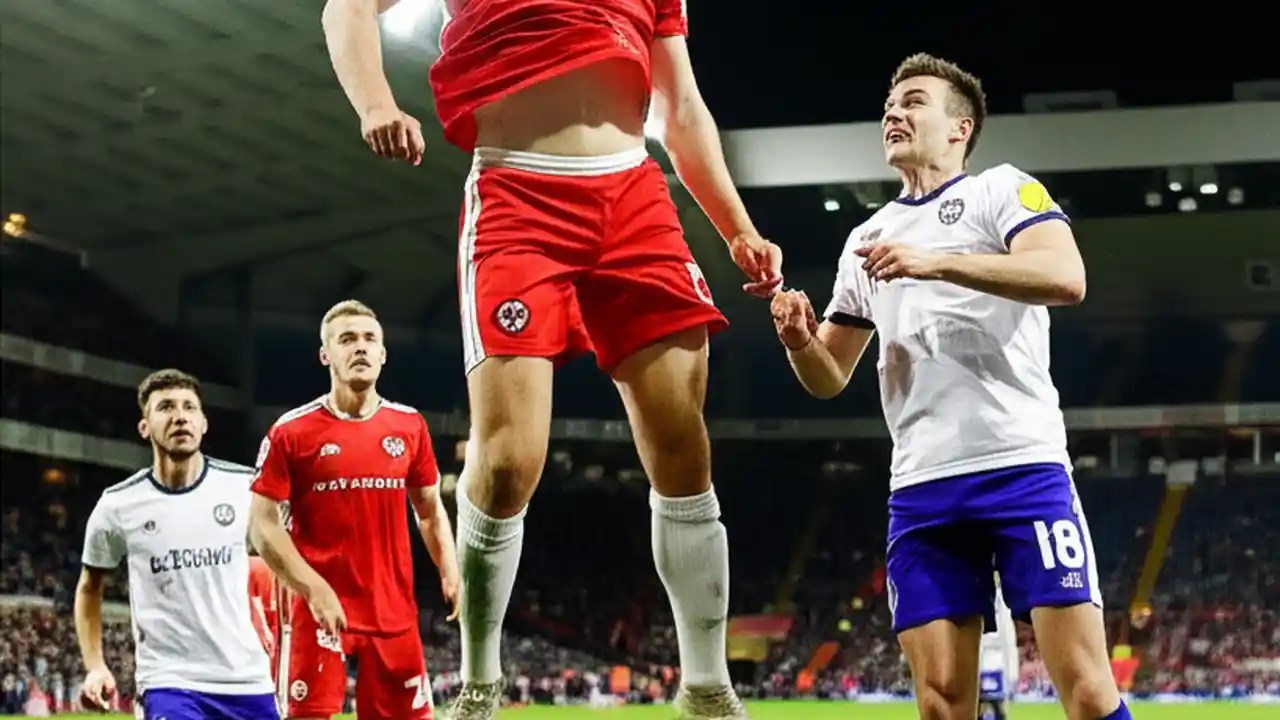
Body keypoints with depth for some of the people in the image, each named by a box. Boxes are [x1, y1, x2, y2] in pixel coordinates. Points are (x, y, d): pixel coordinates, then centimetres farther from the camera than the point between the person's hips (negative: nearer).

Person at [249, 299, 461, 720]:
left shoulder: (410, 426, 8)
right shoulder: (292, 432, -4)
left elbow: (430, 510, 18)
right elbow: (264, 524, -5)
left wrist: (450, 573, 2)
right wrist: (314, 589, -16)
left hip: (395, 611, 4)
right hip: (321, 608, -4)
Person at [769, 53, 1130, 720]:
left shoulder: (1002, 189, 6)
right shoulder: (868, 239, 22)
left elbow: (1066, 278, -14)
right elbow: (830, 377, 24)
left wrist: (937, 262, -21)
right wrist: (800, 341, 1)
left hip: (1022, 466, -4)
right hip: (921, 489, 5)